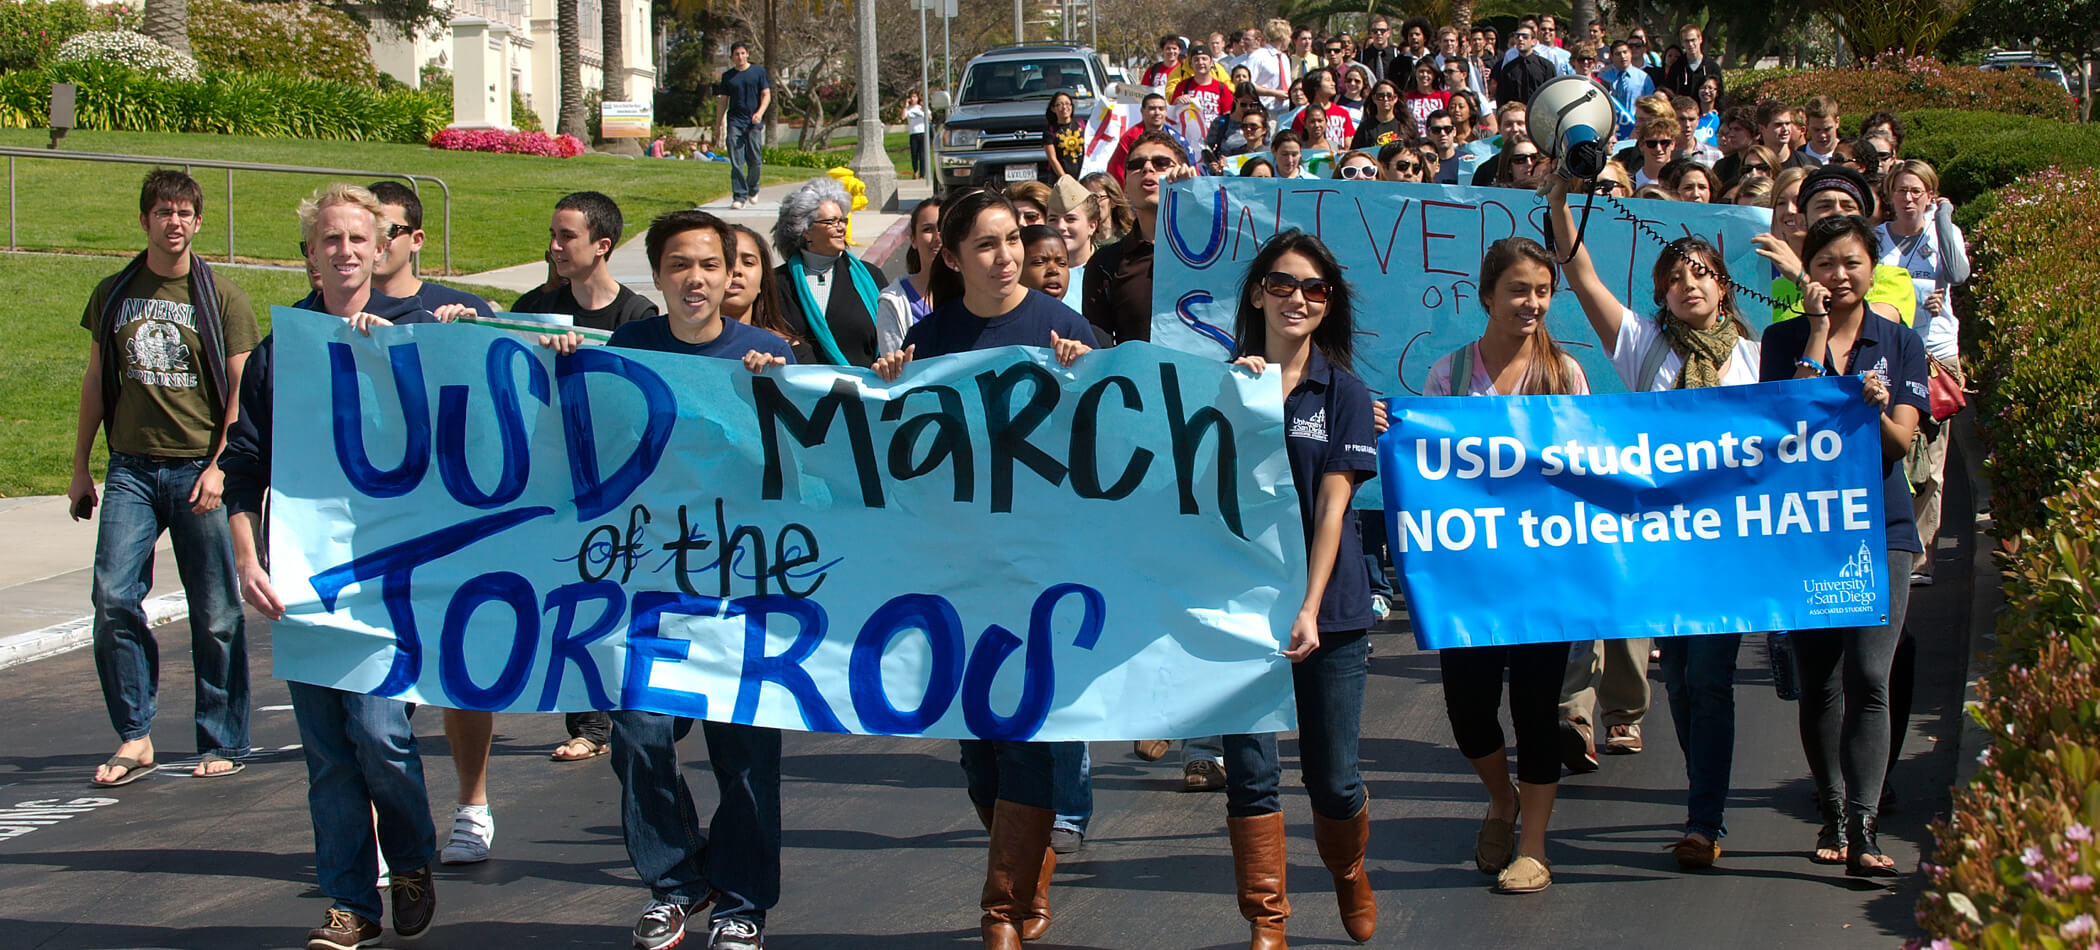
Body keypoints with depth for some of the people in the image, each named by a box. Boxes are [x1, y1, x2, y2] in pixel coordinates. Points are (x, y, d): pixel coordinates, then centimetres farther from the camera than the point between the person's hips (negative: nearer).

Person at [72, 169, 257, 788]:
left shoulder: (222, 298, 1)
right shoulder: (114, 294, 11)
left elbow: (241, 392, -1)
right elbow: (96, 382, 18)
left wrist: (219, 466, -12)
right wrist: (80, 468, 15)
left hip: (199, 468, -2)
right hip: (131, 469, 3)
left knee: (215, 614, 0)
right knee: (113, 598, -11)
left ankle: (224, 743, 12)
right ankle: (134, 738, -1)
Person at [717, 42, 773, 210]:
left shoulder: (758, 71, 6)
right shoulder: (728, 76, 11)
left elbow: (766, 95, 3)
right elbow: (723, 101, 16)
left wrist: (760, 113, -14)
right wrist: (719, 125, 14)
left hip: (754, 122, -1)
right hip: (734, 122, 1)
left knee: (755, 160, -1)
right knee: (736, 163, -7)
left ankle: (753, 190, 24)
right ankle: (739, 197, -6)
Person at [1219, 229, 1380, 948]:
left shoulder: (1344, 392, 2)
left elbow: (1332, 507, -5)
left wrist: (1310, 609, -13)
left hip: (1328, 607, -1)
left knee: (1333, 777, 5)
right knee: (1250, 770, -2)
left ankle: (1350, 876, 34)